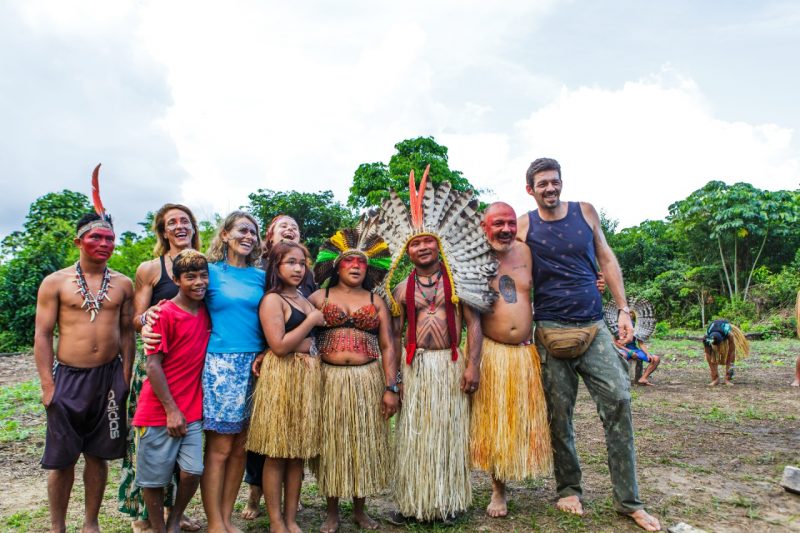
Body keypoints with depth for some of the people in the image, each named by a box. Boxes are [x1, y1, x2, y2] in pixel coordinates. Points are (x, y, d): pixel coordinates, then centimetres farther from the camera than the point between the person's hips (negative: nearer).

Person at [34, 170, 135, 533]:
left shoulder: (122, 284, 5)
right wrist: (47, 385, -7)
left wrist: (125, 377, 4)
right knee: (62, 459, 7)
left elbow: (127, 332, 8)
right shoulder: (55, 282, -1)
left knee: (98, 455, 11)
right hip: (69, 377, -2)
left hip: (110, 377, 2)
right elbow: (42, 335, -2)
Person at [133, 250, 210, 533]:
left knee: (192, 471, -1)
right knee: (155, 476, 7)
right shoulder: (164, 313, -12)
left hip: (192, 410, 5)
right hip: (159, 411, -5)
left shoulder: (206, 313, 6)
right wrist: (171, 410, -13)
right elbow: (152, 364, -13)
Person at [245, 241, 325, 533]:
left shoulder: (303, 299, 15)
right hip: (282, 376, -7)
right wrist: (312, 320, -9)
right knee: (277, 454, 2)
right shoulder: (272, 299, -8)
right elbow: (280, 346, -16)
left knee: (298, 452, 11)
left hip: (308, 376, 7)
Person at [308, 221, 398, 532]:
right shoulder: (319, 297, 6)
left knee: (364, 444, 7)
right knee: (332, 444, 5)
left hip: (368, 381, 1)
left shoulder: (376, 302, 8)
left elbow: (387, 347, 4)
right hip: (330, 380, -1)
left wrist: (391, 388, -3)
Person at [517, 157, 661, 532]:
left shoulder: (585, 212, 8)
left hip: (594, 326, 2)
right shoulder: (524, 226, 2)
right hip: (551, 331, -1)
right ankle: (568, 489, 24)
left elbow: (606, 260, 12)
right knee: (559, 413, 4)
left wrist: (623, 309, 6)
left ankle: (628, 500, 6)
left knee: (618, 399, -7)